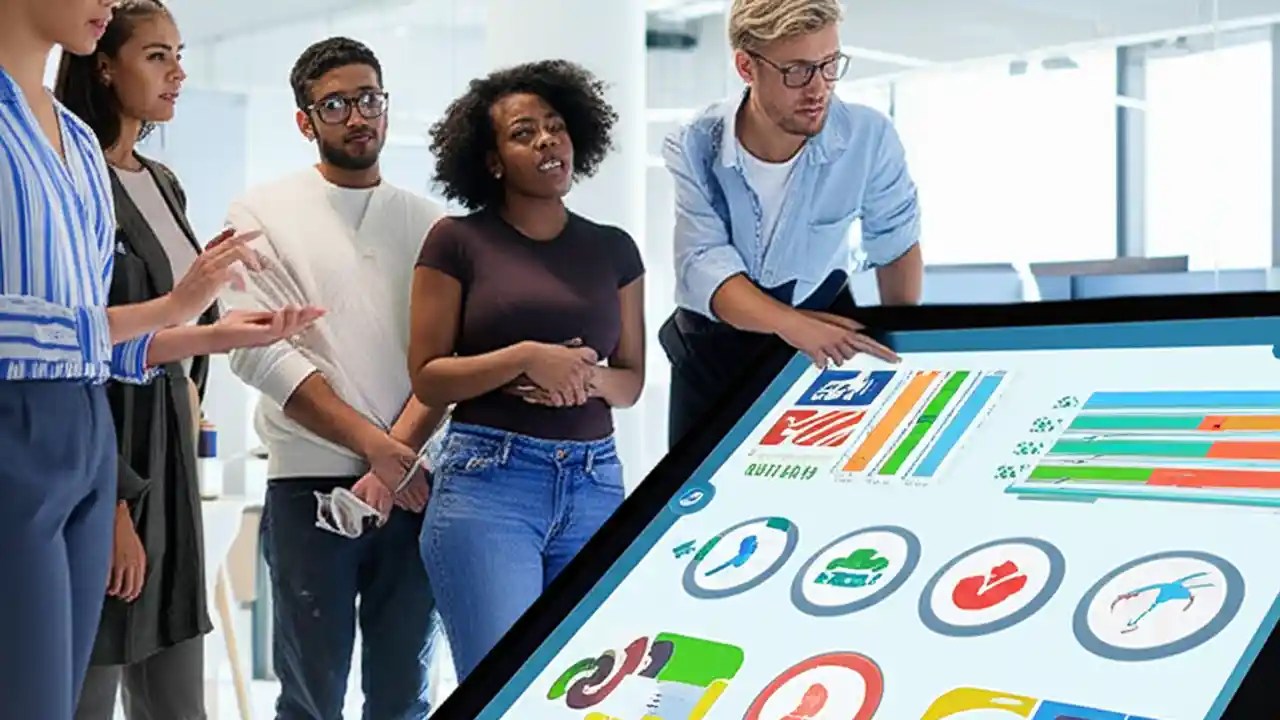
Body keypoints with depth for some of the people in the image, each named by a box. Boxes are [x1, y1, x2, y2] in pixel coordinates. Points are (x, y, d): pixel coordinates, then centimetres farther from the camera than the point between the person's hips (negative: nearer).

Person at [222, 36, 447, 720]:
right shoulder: (262, 214, 1)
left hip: (413, 485, 3)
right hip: (311, 485, -2)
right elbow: (259, 351, -9)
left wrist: (395, 456, -12)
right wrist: (376, 446, -13)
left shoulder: (428, 222, 9)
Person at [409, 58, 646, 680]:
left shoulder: (613, 249, 12)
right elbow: (427, 378, -2)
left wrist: (588, 377, -7)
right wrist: (526, 357, -15)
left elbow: (632, 380, 15)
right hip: (488, 480, -4)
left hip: (594, 487, 4)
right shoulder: (457, 241, 1)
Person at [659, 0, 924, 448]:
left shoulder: (869, 136, -21)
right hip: (714, 344, 0)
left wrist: (900, 348, -6)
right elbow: (704, 267, -32)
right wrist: (792, 324, -48)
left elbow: (896, 247, -5)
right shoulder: (694, 148, -23)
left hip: (822, 320, 0)